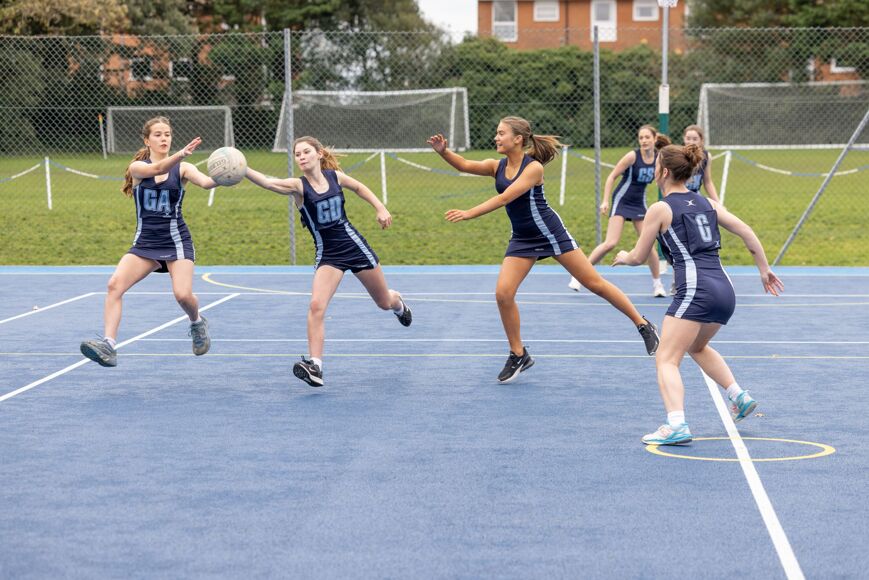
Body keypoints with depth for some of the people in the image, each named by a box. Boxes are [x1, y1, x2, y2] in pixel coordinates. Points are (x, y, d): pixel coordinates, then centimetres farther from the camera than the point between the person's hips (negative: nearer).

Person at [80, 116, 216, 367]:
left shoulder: (182, 168, -1)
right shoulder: (137, 167, -1)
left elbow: (205, 182, -21)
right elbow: (157, 168, -24)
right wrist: (181, 154, -43)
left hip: (176, 241, -1)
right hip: (145, 243, 1)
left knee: (183, 294, -18)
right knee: (115, 284, -20)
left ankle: (197, 323, 17)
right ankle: (108, 345, -21)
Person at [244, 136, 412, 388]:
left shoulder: (334, 176, -6)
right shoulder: (298, 185, -15)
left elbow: (359, 187, 16)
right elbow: (267, 182, -35)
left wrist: (381, 208, 7)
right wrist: (242, 169, -51)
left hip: (353, 245, 2)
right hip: (327, 254, -2)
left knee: (385, 302, 19)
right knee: (316, 306, -23)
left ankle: (399, 304, 57)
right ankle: (315, 366, -20)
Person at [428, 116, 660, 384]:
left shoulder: (533, 167, -19)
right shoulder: (497, 166, 0)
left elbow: (504, 198, -29)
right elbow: (465, 165, -14)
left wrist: (468, 213, -35)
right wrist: (443, 151, -33)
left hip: (550, 233, -6)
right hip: (522, 239, 6)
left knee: (594, 283, -1)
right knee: (503, 293, -10)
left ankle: (643, 325, 14)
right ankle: (518, 355, 6)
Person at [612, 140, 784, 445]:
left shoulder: (660, 209, -1)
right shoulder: (707, 203, 16)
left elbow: (639, 257, 6)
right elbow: (747, 233, 12)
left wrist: (623, 257, 28)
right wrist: (764, 270, 20)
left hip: (695, 290, -7)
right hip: (725, 291, 7)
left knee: (666, 359, -6)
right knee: (697, 346, 32)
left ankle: (676, 425, -24)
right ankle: (740, 396, 24)